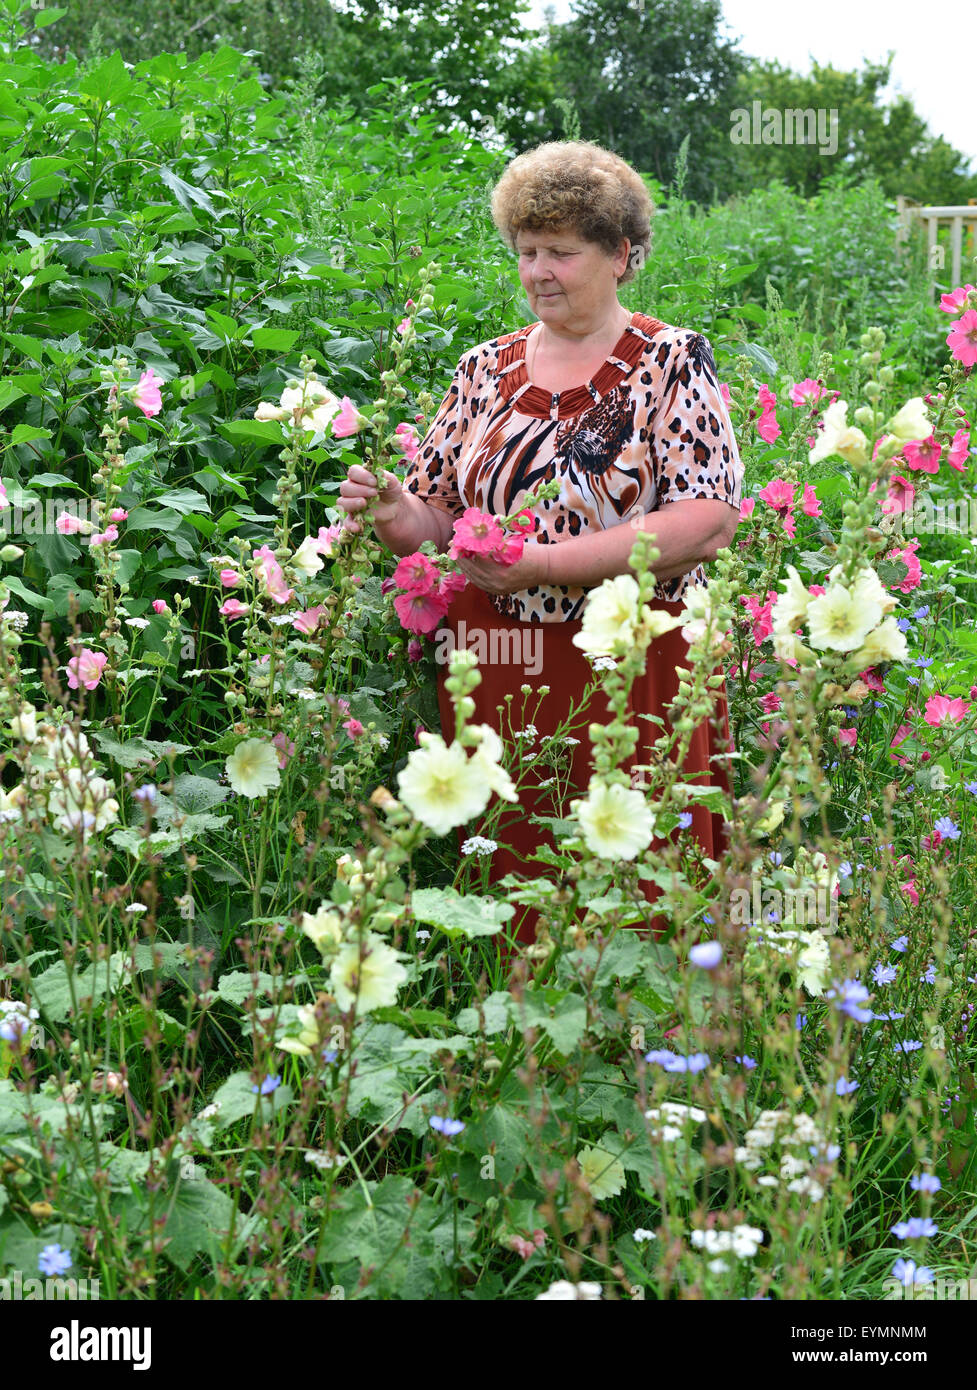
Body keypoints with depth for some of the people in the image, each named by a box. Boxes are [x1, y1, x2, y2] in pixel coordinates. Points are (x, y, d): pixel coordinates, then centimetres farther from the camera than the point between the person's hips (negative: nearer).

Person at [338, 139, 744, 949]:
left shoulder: (673, 364, 0)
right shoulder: (485, 370, 13)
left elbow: (708, 523, -12)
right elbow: (438, 517, 16)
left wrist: (546, 563, -19)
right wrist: (396, 519, -9)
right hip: (491, 682, 4)